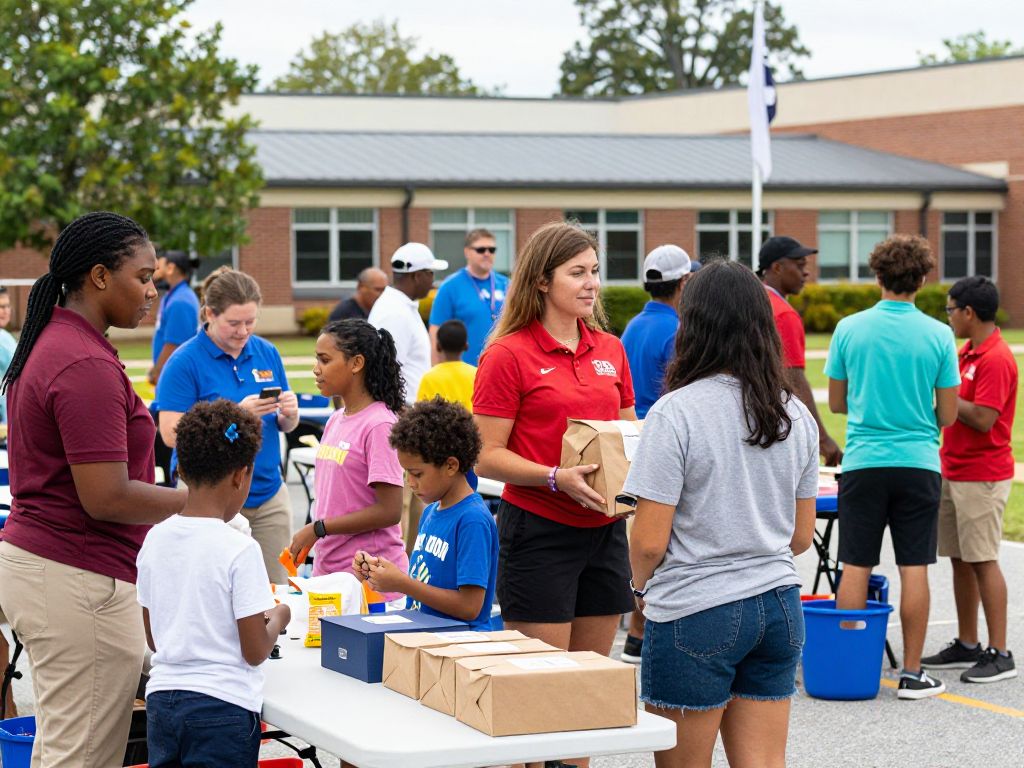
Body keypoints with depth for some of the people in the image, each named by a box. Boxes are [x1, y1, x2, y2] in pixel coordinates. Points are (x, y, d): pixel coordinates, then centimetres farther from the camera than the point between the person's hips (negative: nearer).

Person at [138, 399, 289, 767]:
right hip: (222, 705, -6)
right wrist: (277, 619, 7)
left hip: (161, 699, 6)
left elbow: (153, 639, 10)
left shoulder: (155, 539, 2)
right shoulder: (239, 549, -15)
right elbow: (255, 652, -12)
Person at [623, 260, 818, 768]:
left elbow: (649, 540, -14)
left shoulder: (675, 414, -14)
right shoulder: (796, 415, 5)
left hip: (695, 615, -6)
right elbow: (802, 536, 12)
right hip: (779, 607, 6)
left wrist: (641, 587, 6)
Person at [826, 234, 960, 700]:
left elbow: (836, 402, 7)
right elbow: (948, 415, 0)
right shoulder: (938, 335, -5)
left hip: (863, 464, 1)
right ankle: (912, 674, 7)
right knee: (914, 570, 4)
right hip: (918, 465, -1)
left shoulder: (849, 329, -2)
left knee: (855, 568, 6)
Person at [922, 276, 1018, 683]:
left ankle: (999, 654, -3)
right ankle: (967, 646, 19)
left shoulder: (996, 359, -16)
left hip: (981, 477, -9)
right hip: (953, 472, 9)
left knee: (983, 561, -7)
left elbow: (983, 419, -23)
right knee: (960, 559, 12)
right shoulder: (967, 354, 14)